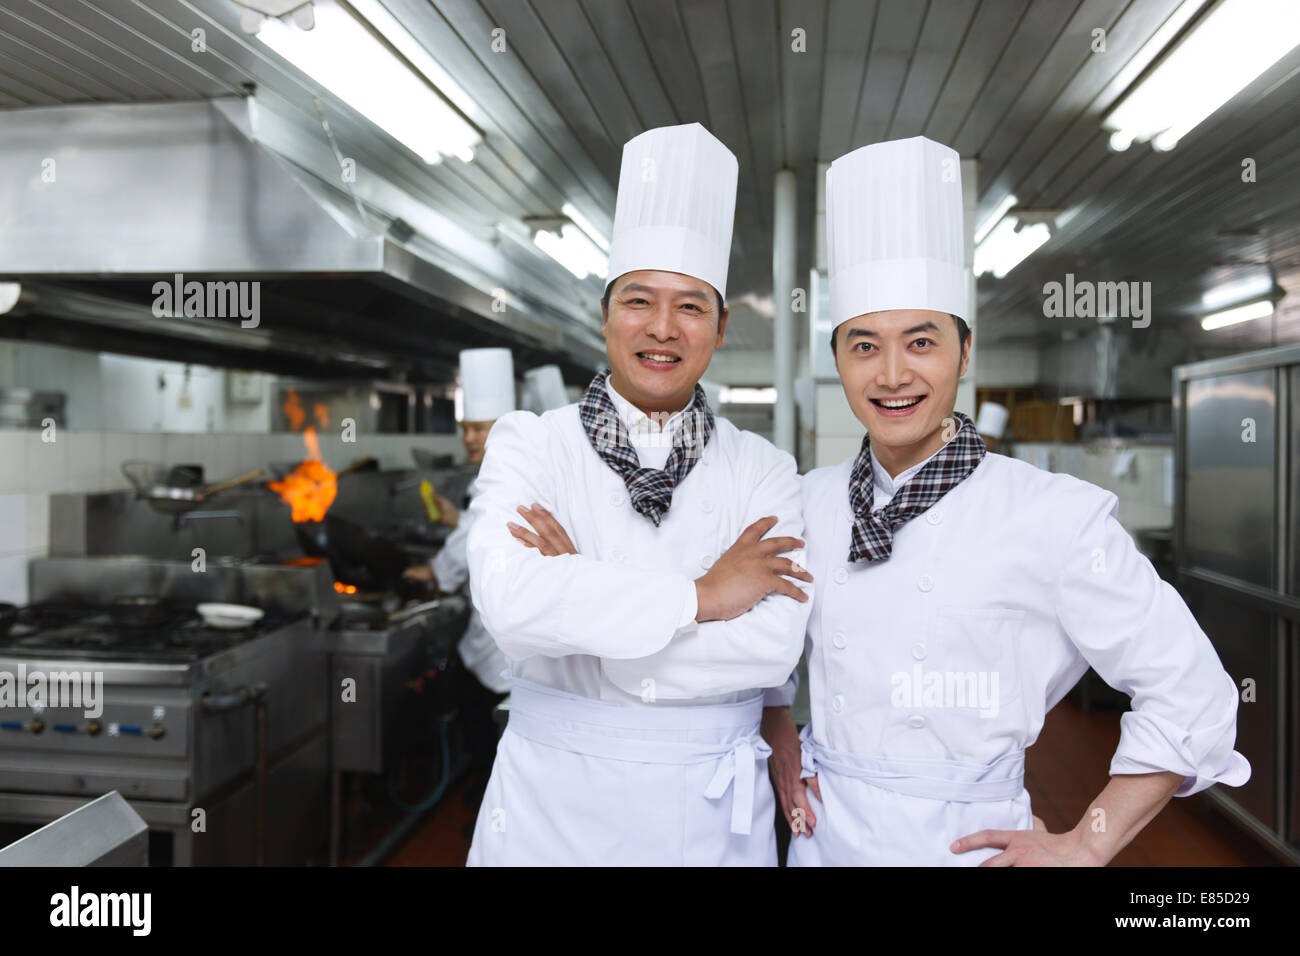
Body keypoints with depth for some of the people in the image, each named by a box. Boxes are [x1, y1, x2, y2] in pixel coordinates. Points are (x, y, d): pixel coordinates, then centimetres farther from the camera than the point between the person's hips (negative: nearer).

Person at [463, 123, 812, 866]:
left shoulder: (764, 470, -3)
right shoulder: (529, 444, -5)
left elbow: (774, 645, -16)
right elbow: (508, 601, -22)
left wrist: (579, 596, -18)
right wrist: (700, 596, -18)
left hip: (711, 806, 1)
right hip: (555, 801, 0)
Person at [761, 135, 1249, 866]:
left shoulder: (1055, 515, -14)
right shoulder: (810, 502, -1)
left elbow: (1191, 696, -9)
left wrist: (1083, 848, -8)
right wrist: (780, 742, 2)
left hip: (965, 843, -3)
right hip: (825, 834, 4)